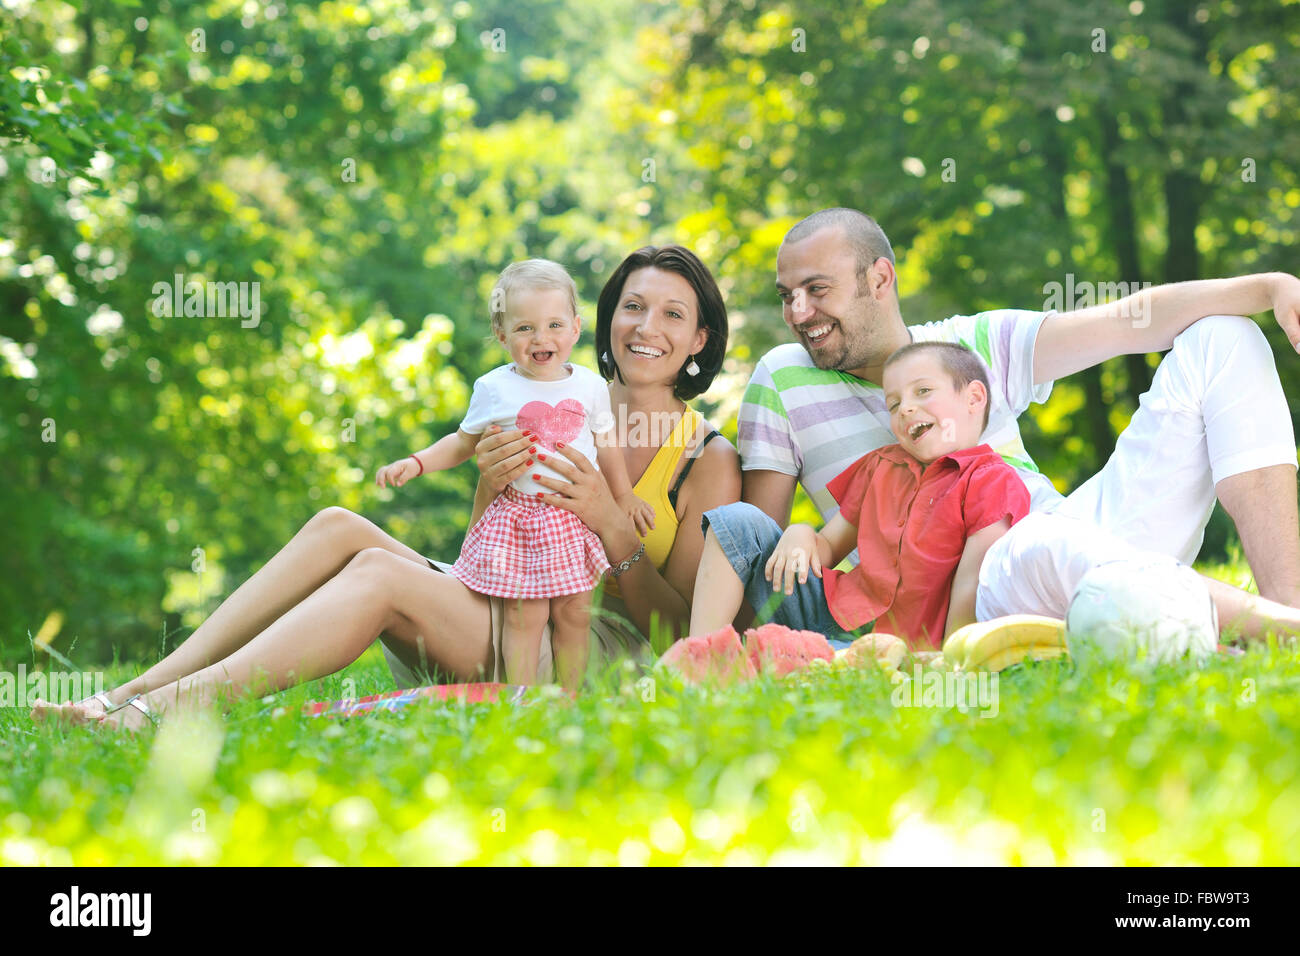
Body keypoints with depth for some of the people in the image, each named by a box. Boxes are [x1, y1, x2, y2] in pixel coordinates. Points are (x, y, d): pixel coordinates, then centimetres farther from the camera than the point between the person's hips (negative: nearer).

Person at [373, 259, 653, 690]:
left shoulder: (590, 386, 5)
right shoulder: (494, 389, 0)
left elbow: (605, 446, 17)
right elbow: (463, 443, 11)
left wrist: (624, 496, 18)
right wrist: (415, 463, 0)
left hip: (575, 520, 2)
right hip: (516, 519, -2)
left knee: (573, 613, 2)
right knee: (524, 615, -6)